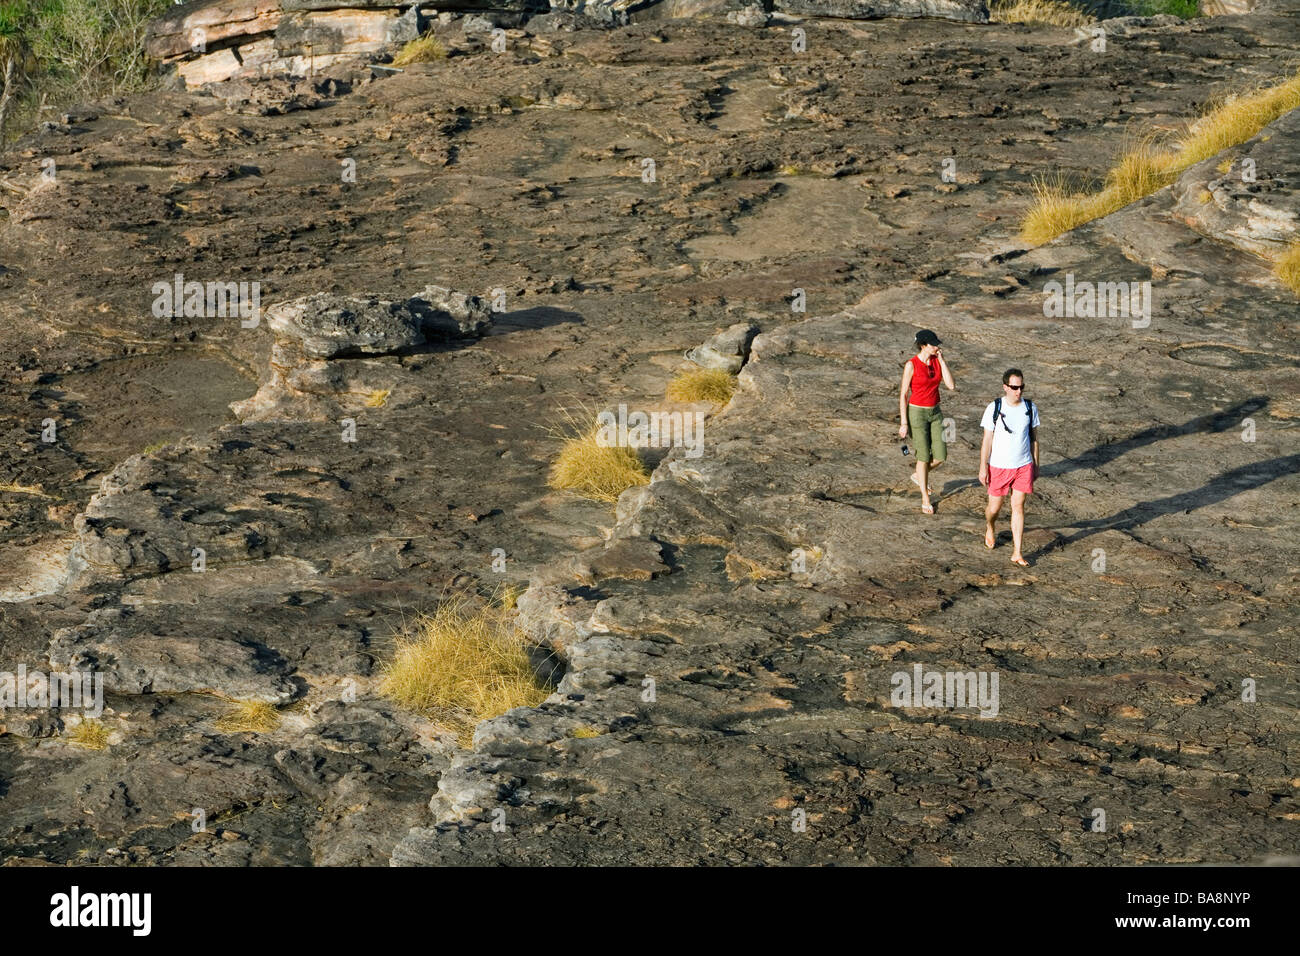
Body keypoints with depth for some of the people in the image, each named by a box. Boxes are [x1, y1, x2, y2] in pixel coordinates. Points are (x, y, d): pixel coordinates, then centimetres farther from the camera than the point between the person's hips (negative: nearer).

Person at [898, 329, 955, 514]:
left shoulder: (937, 361, 1)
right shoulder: (911, 365, -16)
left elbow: (951, 386, -8)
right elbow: (903, 394, -11)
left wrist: (941, 359, -12)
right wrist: (904, 423, -12)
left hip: (935, 412, 6)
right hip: (917, 413, -6)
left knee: (941, 455, 1)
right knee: (924, 457, 0)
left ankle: (919, 475, 33)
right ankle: (925, 499, 16)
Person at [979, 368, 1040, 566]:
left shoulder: (1030, 408, -2)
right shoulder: (994, 408, -10)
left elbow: (1034, 438, 8)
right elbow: (987, 440, -7)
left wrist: (1036, 465, 11)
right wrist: (983, 468, -7)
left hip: (1023, 467, 2)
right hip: (998, 467, -2)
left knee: (1018, 507, 0)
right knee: (995, 506, 9)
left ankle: (1017, 553, 4)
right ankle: (989, 529, 44)